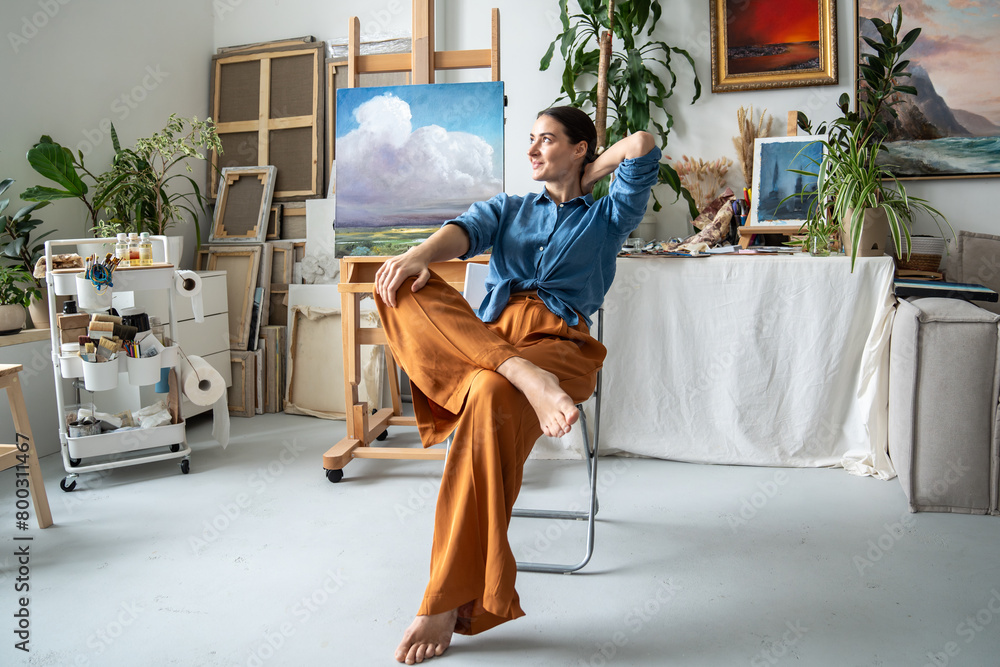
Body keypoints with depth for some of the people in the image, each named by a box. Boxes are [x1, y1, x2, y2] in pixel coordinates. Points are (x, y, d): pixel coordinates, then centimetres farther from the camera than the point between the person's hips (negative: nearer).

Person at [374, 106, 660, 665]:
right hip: (484, 334, 4)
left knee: (490, 396, -38)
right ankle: (525, 380, -42)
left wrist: (584, 178, 24)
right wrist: (419, 254, -13)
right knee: (400, 286, -24)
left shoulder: (608, 216, 25)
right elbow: (464, 231, 8)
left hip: (558, 341, -3)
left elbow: (642, 145, 12)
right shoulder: (508, 209, 31)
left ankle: (452, 601, -32)